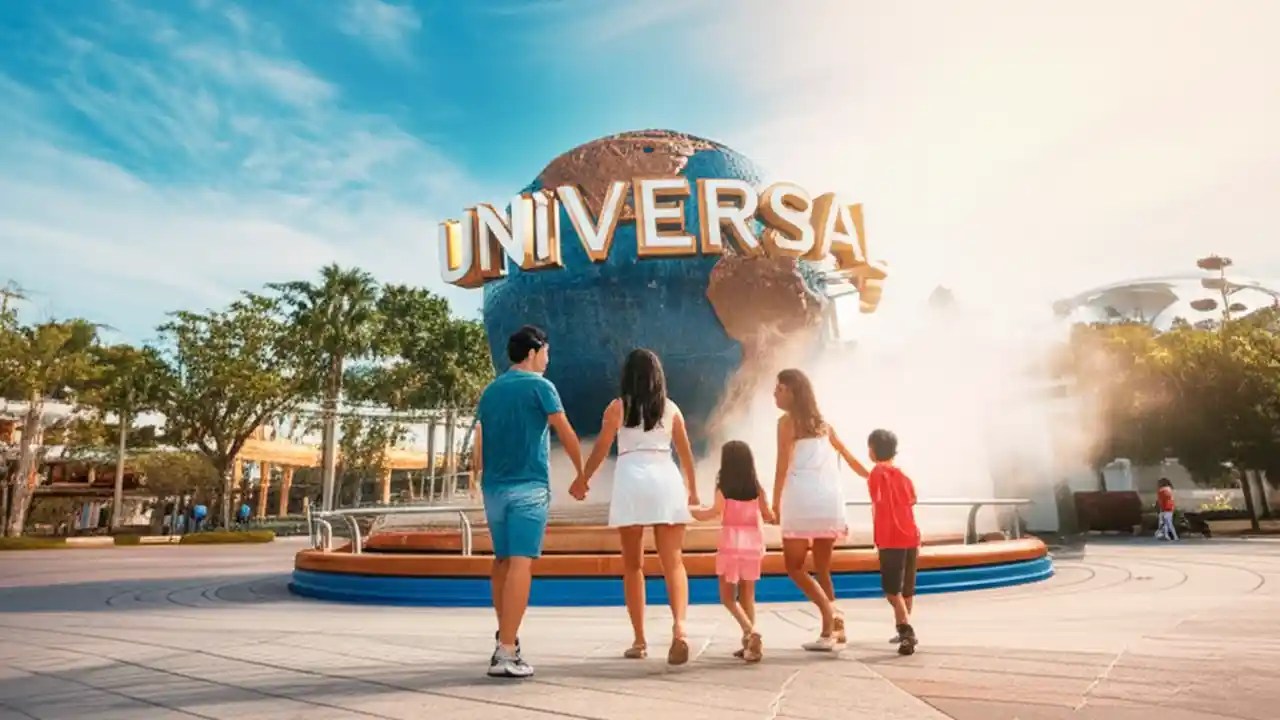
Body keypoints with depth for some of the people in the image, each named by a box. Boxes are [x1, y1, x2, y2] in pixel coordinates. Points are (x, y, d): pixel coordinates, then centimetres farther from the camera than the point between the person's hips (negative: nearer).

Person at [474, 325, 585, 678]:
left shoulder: (490, 390, 13)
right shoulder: (540, 386, -4)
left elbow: (480, 443, 13)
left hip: (494, 487, 6)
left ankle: (505, 638, 29)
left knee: (502, 561, 17)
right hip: (529, 487, -6)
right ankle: (506, 653, -12)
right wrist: (582, 473, 9)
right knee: (520, 564, -8)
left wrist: (481, 478, 19)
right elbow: (566, 434, -2)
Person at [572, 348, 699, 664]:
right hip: (667, 481, 2)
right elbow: (686, 453, 18)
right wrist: (692, 489, 31)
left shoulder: (618, 407, 6)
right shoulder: (671, 408, 13)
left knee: (633, 565, 10)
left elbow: (600, 449, 4)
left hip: (632, 483, -1)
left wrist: (582, 480, 18)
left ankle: (639, 640, 14)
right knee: (673, 562, 1)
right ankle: (679, 625, -21)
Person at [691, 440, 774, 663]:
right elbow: (768, 516, 3)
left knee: (728, 596, 6)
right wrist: (772, 515, 26)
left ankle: (751, 632, -15)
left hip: (731, 542, -4)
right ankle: (749, 643, 15)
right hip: (752, 541, 4)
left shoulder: (723, 487, -8)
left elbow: (716, 511, -19)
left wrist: (694, 511, -5)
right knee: (748, 596, 14)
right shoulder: (757, 489, 2)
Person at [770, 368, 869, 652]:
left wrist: (775, 503, -7)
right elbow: (851, 459, 26)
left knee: (794, 566, 5)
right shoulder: (822, 423, 19)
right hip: (830, 499, 6)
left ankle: (831, 611, -12)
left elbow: (783, 465, -8)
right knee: (822, 568, 16)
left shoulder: (787, 421, 0)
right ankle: (831, 630, 14)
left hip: (803, 500, -6)